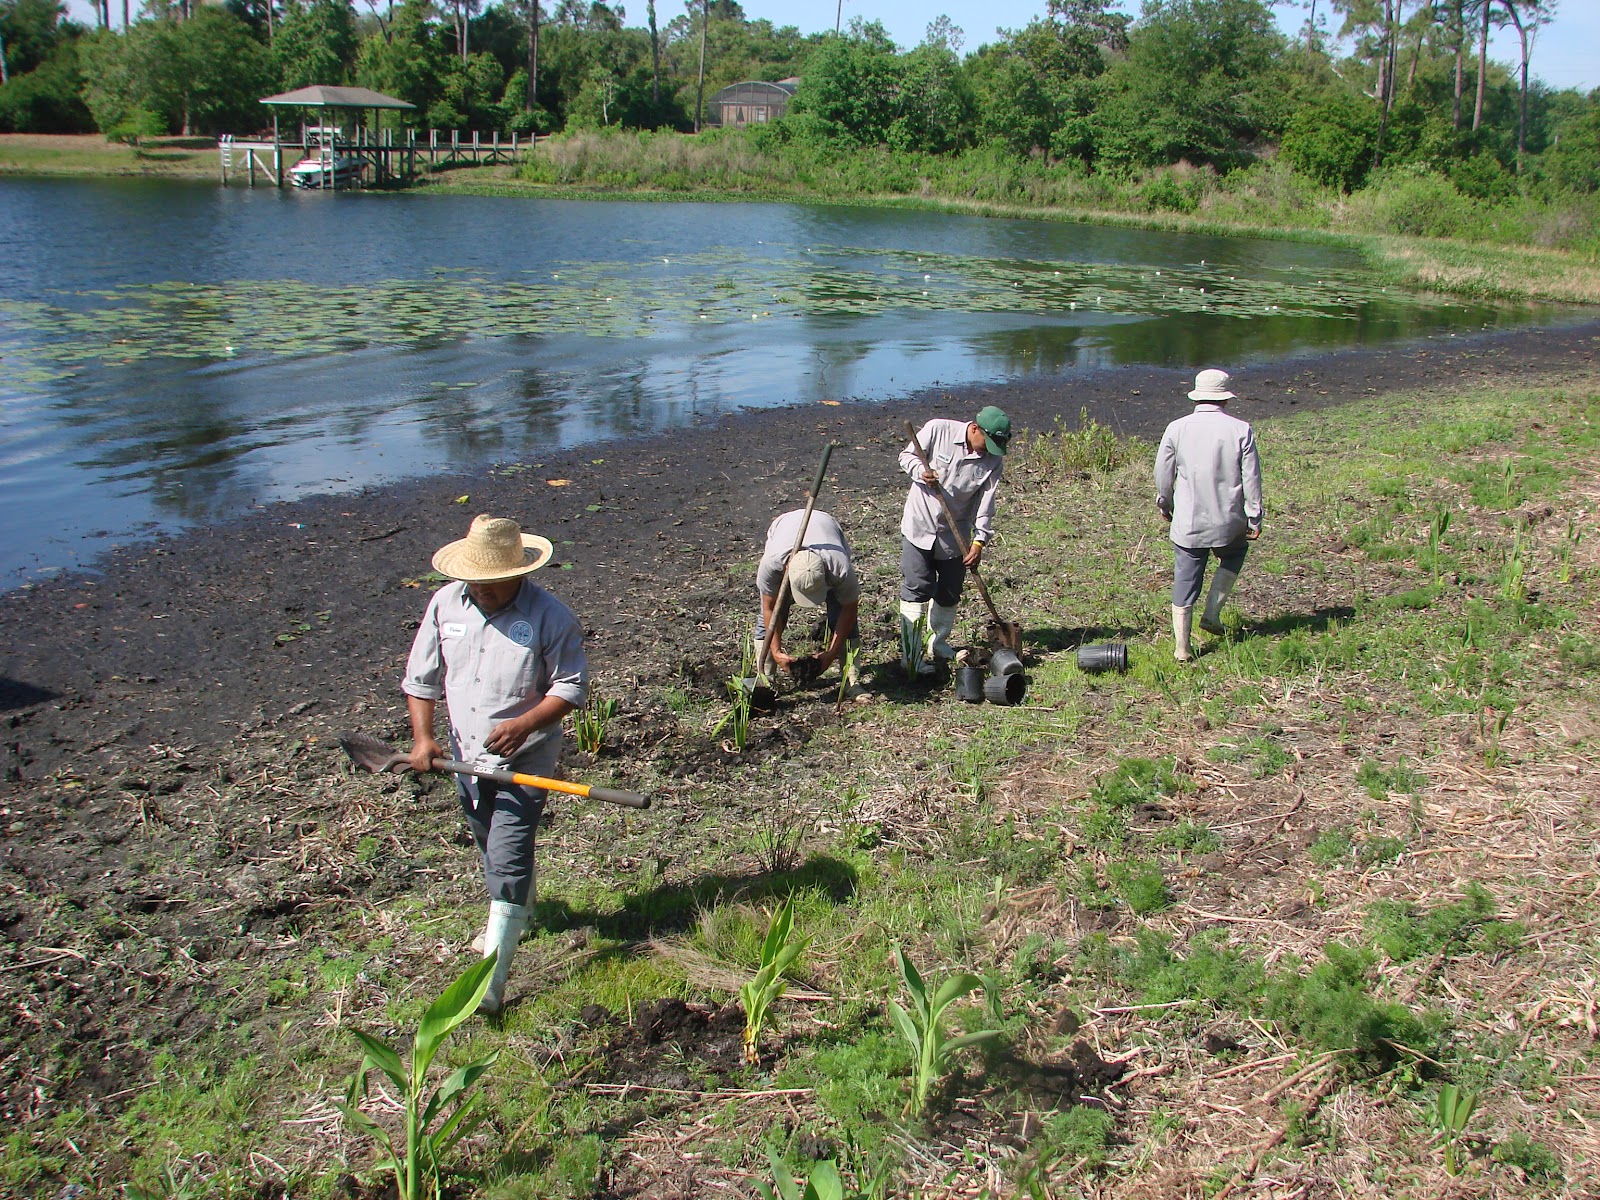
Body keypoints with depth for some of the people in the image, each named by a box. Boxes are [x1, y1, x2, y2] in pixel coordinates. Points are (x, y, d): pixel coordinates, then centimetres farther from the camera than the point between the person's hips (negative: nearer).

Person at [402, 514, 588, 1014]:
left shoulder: (550, 616, -16)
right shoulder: (445, 604, -2)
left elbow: (571, 687, -12)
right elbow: (421, 677, 5)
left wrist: (524, 723, -26)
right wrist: (422, 737, -7)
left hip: (523, 760, -6)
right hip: (465, 756, 6)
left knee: (508, 860, -11)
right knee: (492, 851, 23)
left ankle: (492, 977, -5)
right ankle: (519, 916, 49)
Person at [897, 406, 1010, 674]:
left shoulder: (994, 459, -6)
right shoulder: (937, 430, -13)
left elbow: (986, 503, -5)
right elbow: (906, 456, -2)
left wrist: (979, 541, -14)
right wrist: (920, 471, -24)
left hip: (955, 535, 3)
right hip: (919, 525, -3)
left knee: (949, 594, 11)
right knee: (916, 590, -7)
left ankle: (937, 642, 32)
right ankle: (911, 654, -4)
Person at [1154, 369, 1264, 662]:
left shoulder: (1177, 429, -4)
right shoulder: (1240, 430, -7)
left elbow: (1162, 473, 4)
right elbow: (1252, 478, -5)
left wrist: (1164, 505, 21)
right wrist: (1254, 519, 4)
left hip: (1187, 524, 0)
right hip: (1229, 522, 0)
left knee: (1185, 582, 8)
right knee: (1233, 558, 30)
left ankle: (1181, 649, 11)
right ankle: (1211, 614, 19)